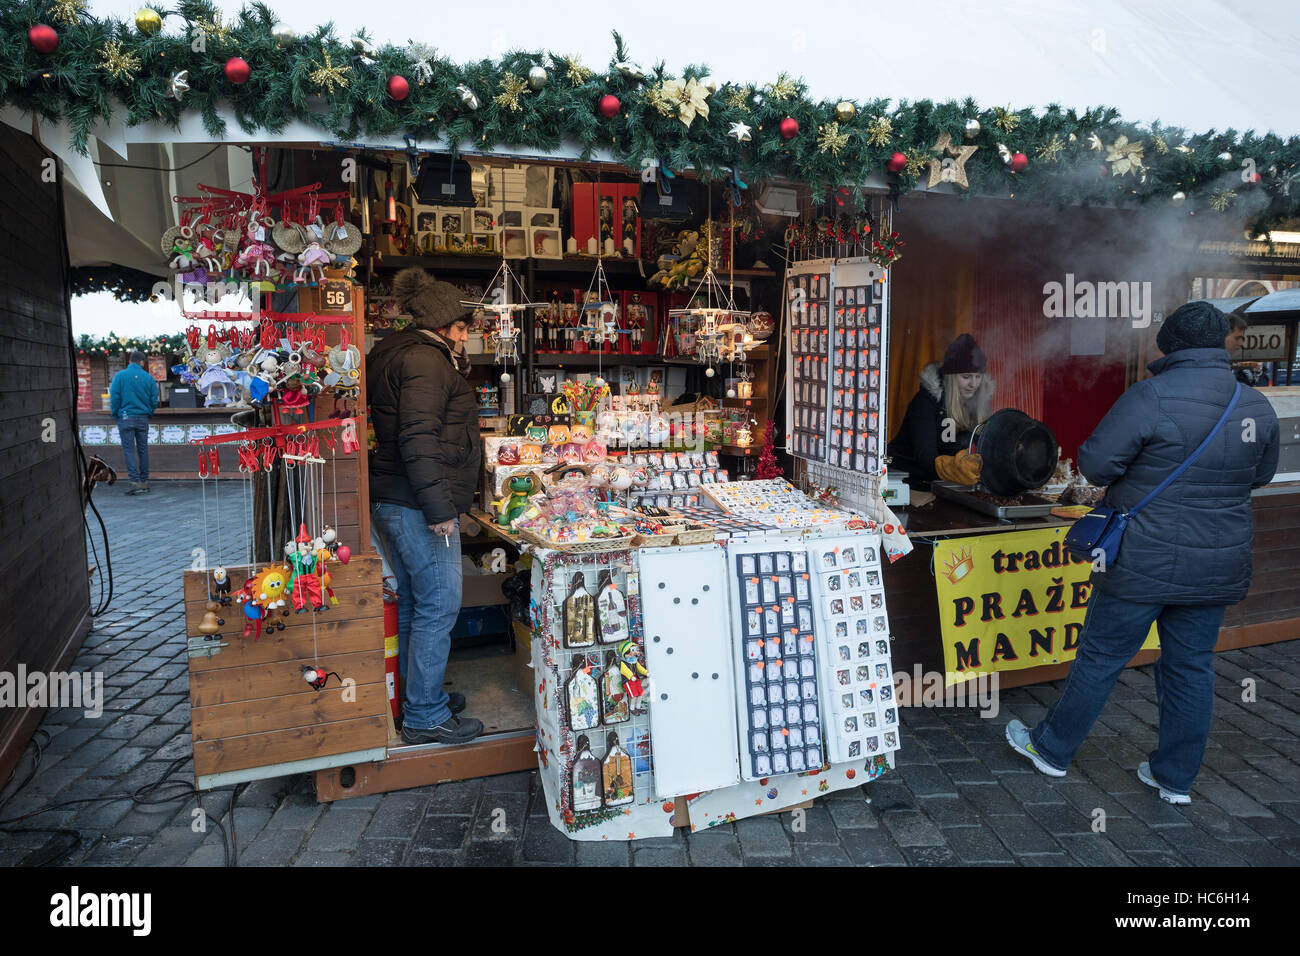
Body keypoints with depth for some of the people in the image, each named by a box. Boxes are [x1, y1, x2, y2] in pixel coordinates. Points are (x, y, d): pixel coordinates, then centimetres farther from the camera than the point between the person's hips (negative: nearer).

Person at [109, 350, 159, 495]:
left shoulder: (120, 376, -3)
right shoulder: (148, 377, 2)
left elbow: (114, 398, -6)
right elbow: (154, 400, 4)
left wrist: (114, 414, 7)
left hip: (126, 417, -2)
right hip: (143, 418, 2)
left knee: (129, 450, -1)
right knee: (143, 449, 9)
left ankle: (136, 482, -9)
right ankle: (144, 482, 12)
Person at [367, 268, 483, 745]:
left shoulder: (400, 354, 21)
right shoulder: (425, 359, -13)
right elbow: (418, 439, -23)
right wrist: (439, 509, -24)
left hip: (396, 503, 11)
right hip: (417, 505, -11)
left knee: (415, 602, 18)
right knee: (439, 605, -4)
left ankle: (421, 694, 32)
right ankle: (426, 717, 5)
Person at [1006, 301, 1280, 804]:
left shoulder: (1151, 397, -18)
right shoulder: (1259, 406, 2)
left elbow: (1094, 463, -17)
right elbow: (1262, 474, 17)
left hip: (1144, 564, -5)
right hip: (1219, 568, 6)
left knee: (1101, 658, 7)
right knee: (1192, 667, 15)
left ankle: (1052, 749, 24)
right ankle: (1176, 778, 27)